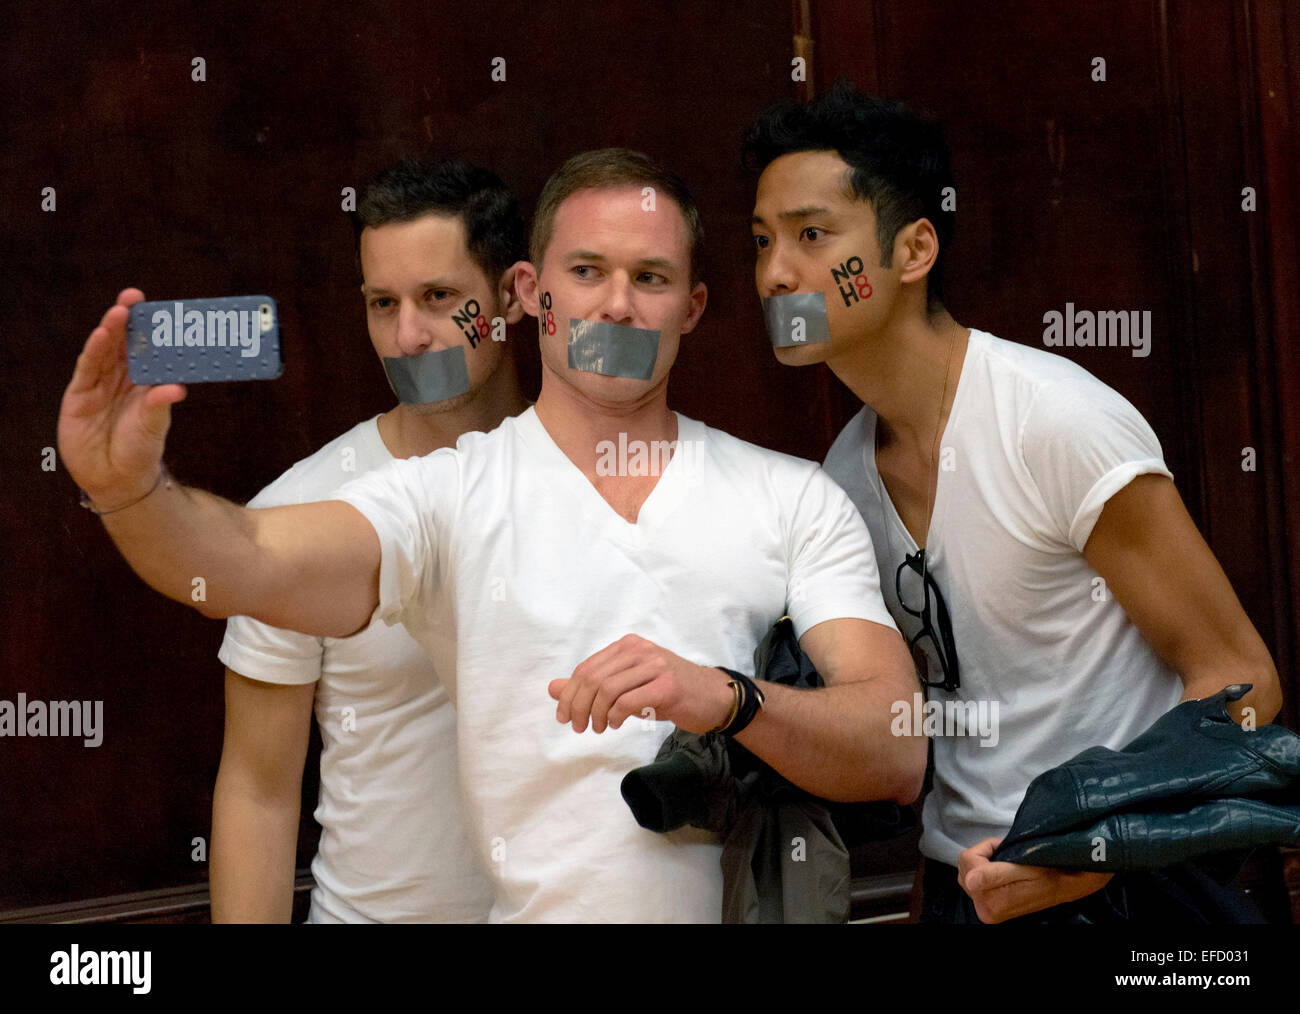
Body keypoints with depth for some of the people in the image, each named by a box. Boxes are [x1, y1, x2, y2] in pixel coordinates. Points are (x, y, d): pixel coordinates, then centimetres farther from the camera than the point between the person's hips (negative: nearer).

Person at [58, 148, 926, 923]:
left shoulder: (797, 500, 2)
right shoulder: (451, 493, -1)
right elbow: (250, 566, -17)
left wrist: (727, 699, -22)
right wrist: (133, 488, -36)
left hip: (754, 902, 1)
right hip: (521, 903, 0)